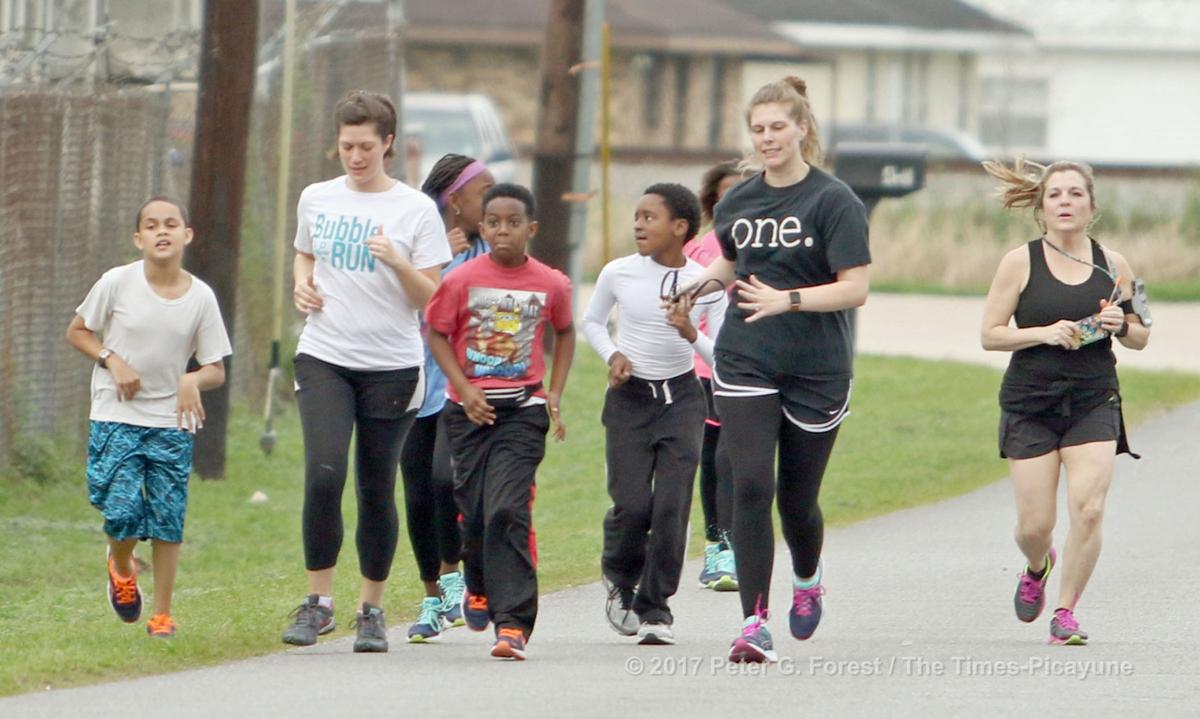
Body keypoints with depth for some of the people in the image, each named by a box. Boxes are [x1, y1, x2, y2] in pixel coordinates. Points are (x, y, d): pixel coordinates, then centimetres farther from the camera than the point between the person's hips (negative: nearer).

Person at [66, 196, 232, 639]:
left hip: (172, 423, 1)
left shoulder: (201, 297, -3)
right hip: (115, 417, -1)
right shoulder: (117, 283, -7)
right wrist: (113, 362, -11)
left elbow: (216, 370, 3)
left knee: (168, 518, -2)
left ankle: (162, 615, 12)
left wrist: (193, 380, -19)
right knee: (122, 511, -11)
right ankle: (121, 568, 23)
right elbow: (77, 332, 5)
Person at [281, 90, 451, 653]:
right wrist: (302, 284, 7)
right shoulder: (316, 200, 9)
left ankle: (372, 609, 18)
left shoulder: (416, 210, -1)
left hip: (391, 366, -1)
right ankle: (318, 600, -6)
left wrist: (398, 262, -19)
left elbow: (431, 299, -2)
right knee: (323, 473, -17)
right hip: (324, 358, 1)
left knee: (376, 490, 4)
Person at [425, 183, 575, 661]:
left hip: (522, 410, -1)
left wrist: (555, 396, 9)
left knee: (507, 510, -15)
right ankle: (479, 587, 39)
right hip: (470, 407, 1)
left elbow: (564, 333, 18)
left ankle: (512, 623, -17)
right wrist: (463, 387, -8)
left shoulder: (551, 285, 0)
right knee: (474, 510, 7)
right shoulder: (462, 280, -3)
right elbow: (437, 333, 4)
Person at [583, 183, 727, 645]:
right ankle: (619, 577, 23)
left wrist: (692, 335, -24)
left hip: (681, 398, 0)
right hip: (628, 399, 0)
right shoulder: (618, 274, -3)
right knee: (632, 505, -9)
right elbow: (592, 321, 14)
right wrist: (612, 354, -4)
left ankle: (655, 608, 2)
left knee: (671, 506, -10)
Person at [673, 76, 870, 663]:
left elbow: (855, 288, -13)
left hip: (817, 371, -3)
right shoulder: (738, 202, 9)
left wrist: (788, 299, -24)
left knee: (797, 499, 7)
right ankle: (755, 623, -12)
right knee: (751, 486, -13)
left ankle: (808, 578, 41)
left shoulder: (833, 201, -8)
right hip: (745, 365, 3)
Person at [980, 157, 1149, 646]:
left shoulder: (1112, 265, 4)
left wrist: (1121, 326, -10)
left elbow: (1140, 338, 12)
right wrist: (1045, 333, -17)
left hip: (1093, 403, 1)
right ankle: (1037, 568, 36)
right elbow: (990, 334, -2)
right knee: (1035, 524, -1)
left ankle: (1066, 611, 0)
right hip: (1030, 403, -1)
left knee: (1088, 509, -15)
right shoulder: (1020, 263, -1)